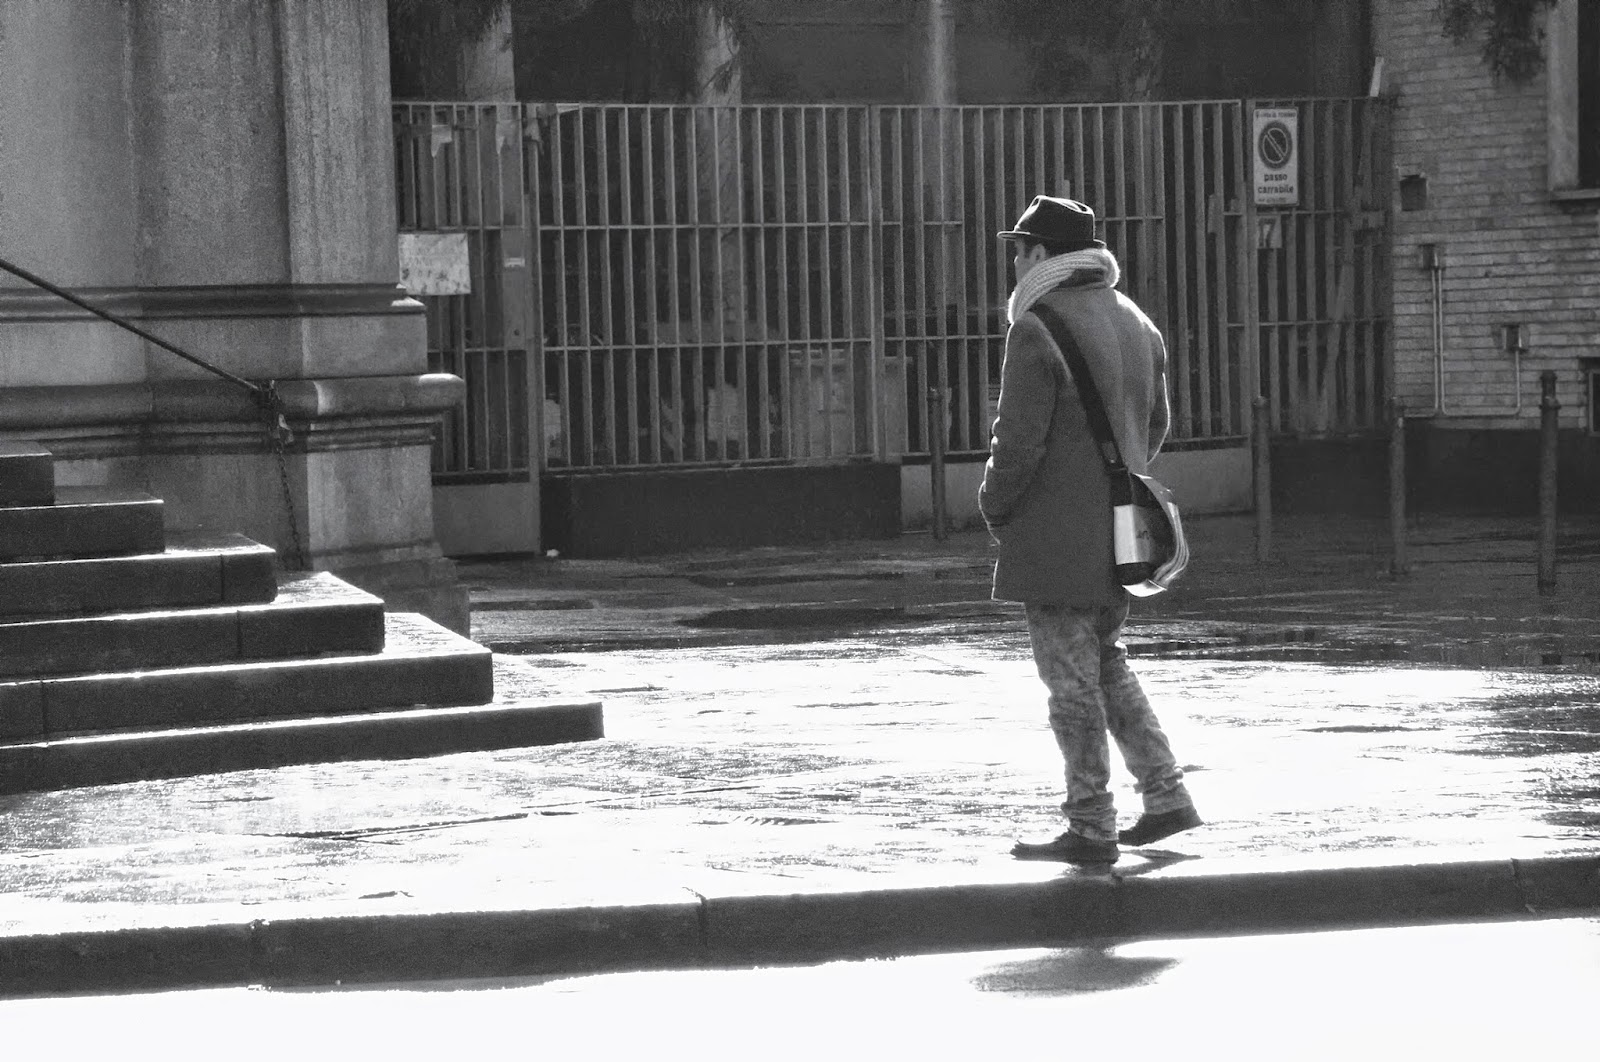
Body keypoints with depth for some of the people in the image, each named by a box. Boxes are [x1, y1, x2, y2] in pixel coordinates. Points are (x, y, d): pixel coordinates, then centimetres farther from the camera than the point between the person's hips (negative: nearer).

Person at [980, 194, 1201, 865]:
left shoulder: (1037, 329, -16)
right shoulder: (1135, 321, 11)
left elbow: (1019, 440, -17)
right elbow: (1155, 425, 18)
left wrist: (994, 509, -3)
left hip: (1057, 534, -8)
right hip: (1120, 530, 8)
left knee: (1073, 678, -1)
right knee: (1106, 663, 20)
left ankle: (1091, 829, 4)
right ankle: (1167, 797, 17)